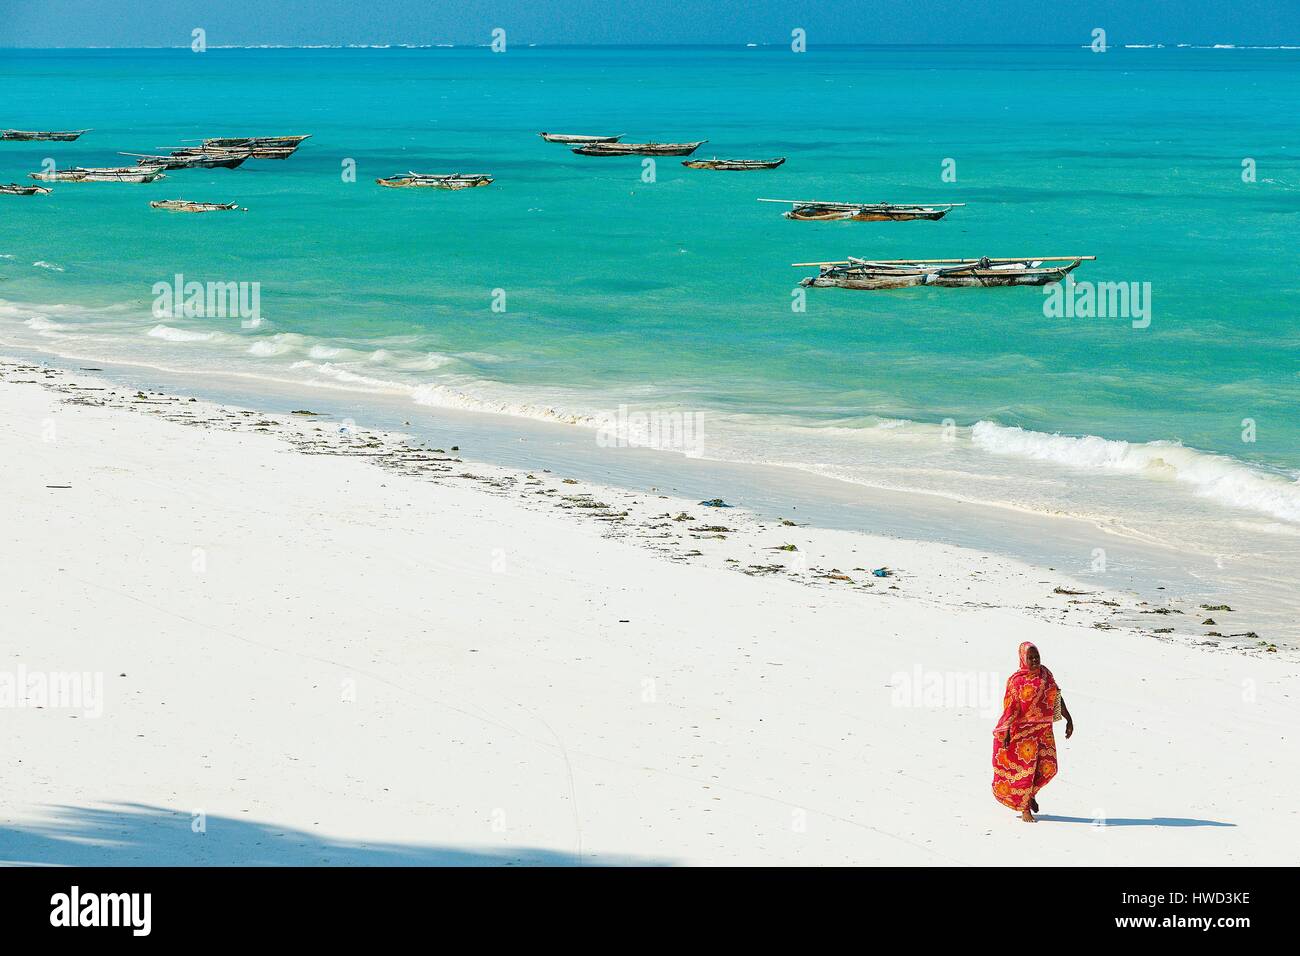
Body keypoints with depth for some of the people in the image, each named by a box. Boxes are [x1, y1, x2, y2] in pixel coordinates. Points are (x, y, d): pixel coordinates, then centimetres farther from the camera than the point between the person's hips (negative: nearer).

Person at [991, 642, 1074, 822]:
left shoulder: (1046, 674, 6)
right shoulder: (1017, 680, -9)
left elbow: (1057, 698, 11)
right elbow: (1010, 709, -11)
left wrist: (1069, 719, 8)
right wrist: (1005, 733, -15)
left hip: (1044, 730, 5)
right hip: (1023, 730, -5)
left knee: (1048, 768, 3)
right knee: (1025, 769, -1)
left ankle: (1031, 792, 32)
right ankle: (1025, 809, 10)